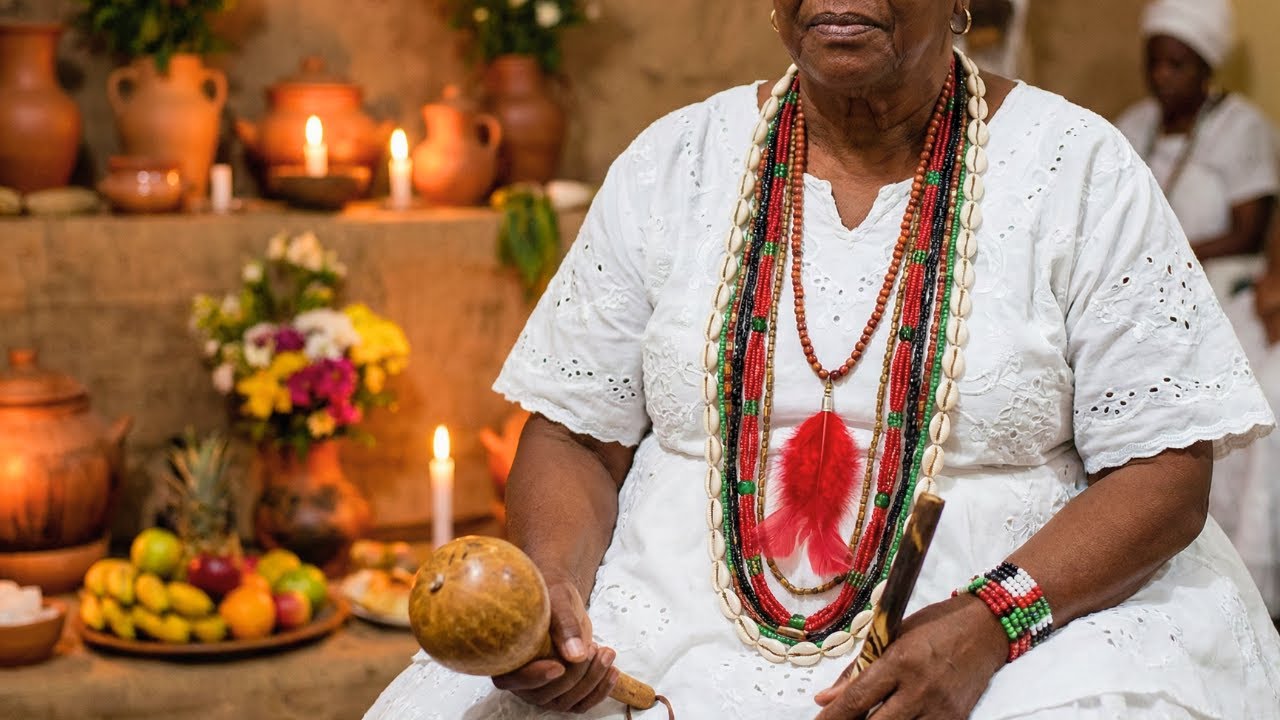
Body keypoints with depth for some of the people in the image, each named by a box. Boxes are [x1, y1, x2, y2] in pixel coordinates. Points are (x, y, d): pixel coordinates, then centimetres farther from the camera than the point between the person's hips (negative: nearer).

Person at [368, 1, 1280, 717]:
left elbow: (1166, 466, -4)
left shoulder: (1080, 168, -1)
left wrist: (988, 622, -18)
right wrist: (554, 581, -13)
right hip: (682, 629, 2)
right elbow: (575, 433, 7)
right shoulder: (675, 162, 6)